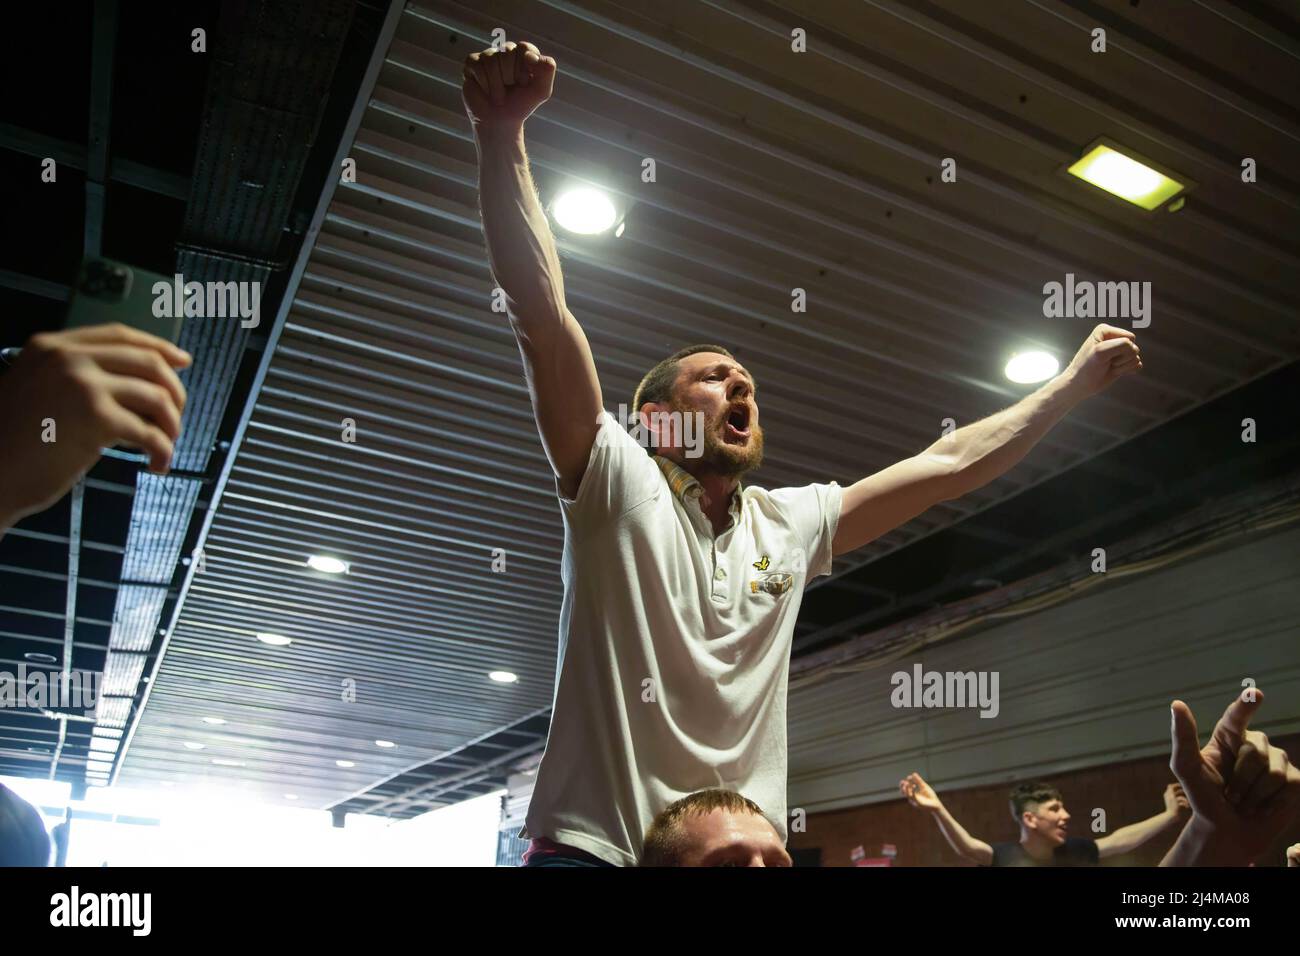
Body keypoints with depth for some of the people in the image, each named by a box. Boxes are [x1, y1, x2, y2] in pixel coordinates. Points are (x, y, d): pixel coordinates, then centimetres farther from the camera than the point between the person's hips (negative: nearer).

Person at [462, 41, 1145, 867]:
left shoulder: (791, 524, 11)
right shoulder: (617, 485, -4)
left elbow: (950, 466, 15)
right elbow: (540, 309, -15)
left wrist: (1077, 381, 16)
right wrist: (502, 135, -22)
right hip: (593, 846, -5)